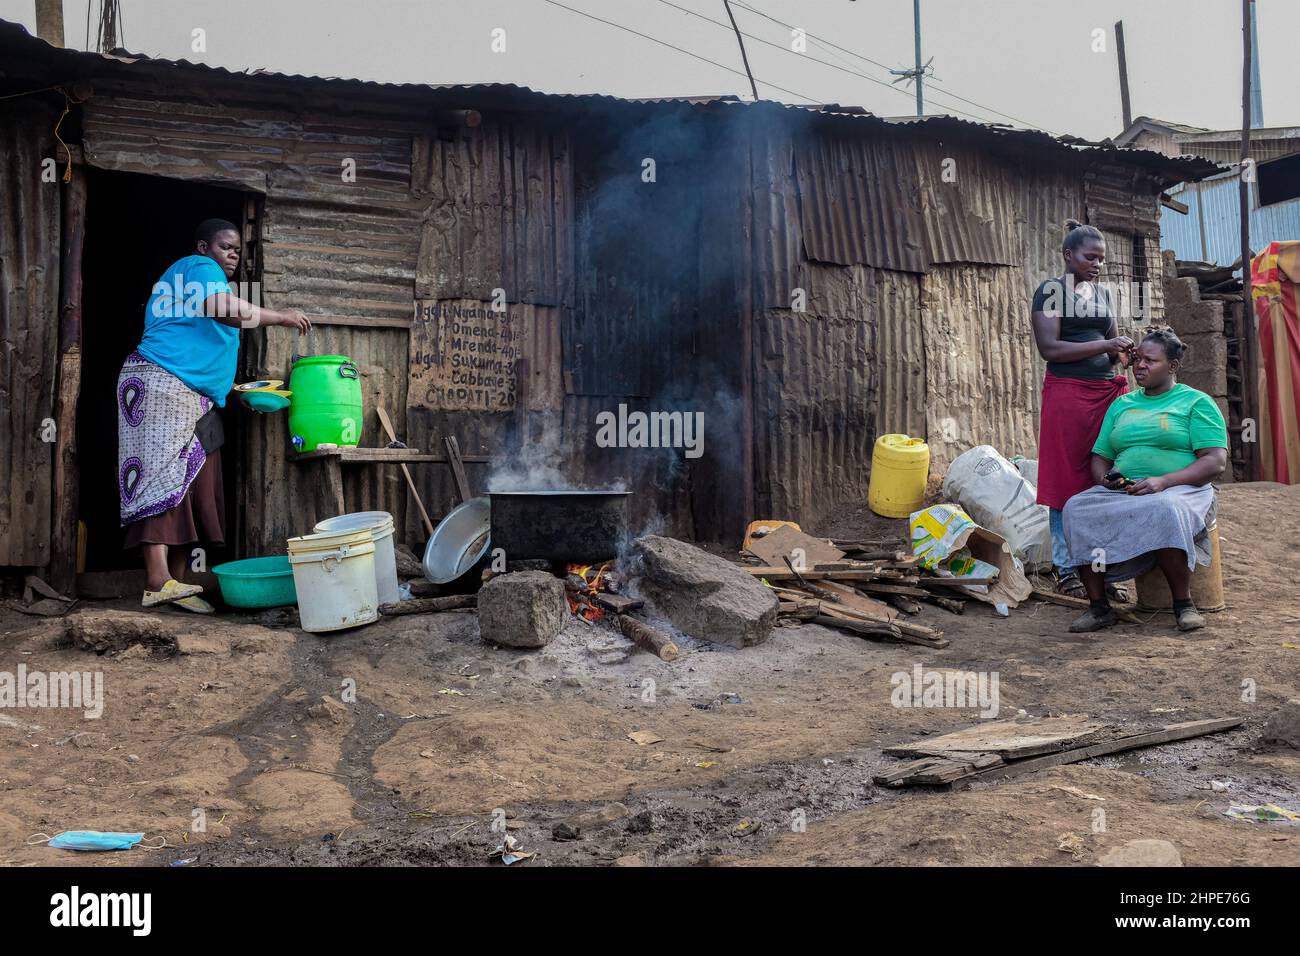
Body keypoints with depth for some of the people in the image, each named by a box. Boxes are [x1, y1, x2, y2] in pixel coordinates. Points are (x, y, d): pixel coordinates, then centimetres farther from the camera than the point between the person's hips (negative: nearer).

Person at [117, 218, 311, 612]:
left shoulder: (197, 280, 30)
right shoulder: (200, 267, -1)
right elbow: (228, 310, -21)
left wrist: (231, 387, 24)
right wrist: (283, 317, -13)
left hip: (195, 399, 10)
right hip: (161, 383, -10)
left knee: (191, 485, 1)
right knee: (162, 474, -18)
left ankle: (176, 583, -2)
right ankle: (158, 579, -27)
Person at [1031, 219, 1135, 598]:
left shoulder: (1103, 293, 17)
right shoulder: (1051, 290, -2)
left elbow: (1112, 343, 21)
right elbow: (1049, 347, -12)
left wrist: (1123, 351, -2)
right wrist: (1103, 345, -16)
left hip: (1107, 392, 6)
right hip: (1066, 393, -6)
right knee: (1066, 481, -2)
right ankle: (1066, 570, 5)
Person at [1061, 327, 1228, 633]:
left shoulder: (1196, 402, 7)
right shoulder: (1121, 404, 22)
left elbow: (1216, 461, -5)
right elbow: (1099, 457, 20)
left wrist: (1163, 481, -19)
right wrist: (1105, 479, -6)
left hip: (1180, 490, -4)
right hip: (1121, 492, 4)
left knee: (1164, 509, -40)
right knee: (1077, 508, -25)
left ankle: (1183, 603, -22)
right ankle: (1098, 605, -21)